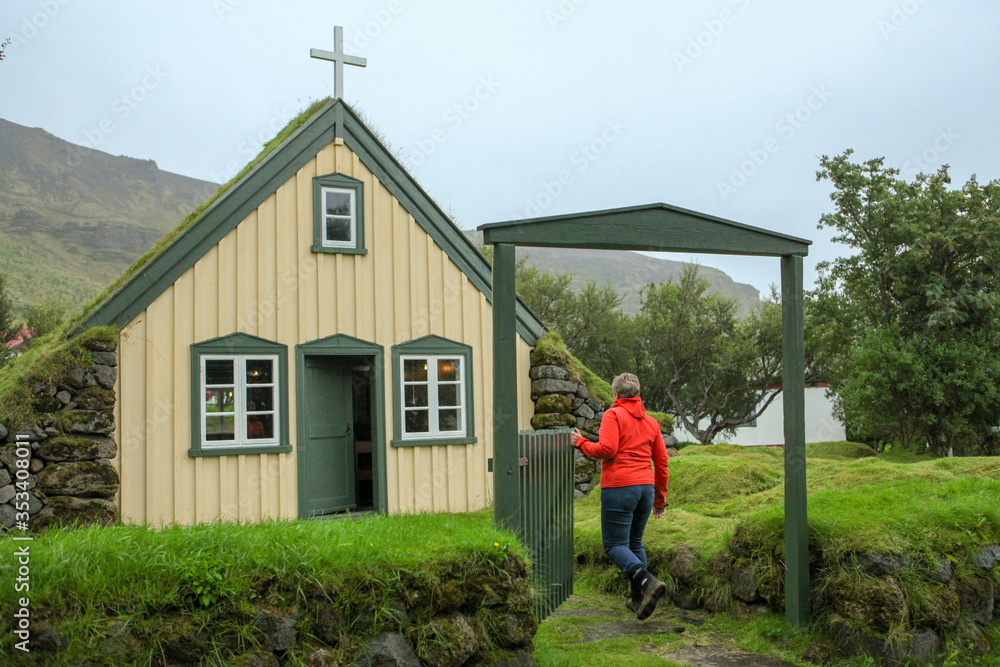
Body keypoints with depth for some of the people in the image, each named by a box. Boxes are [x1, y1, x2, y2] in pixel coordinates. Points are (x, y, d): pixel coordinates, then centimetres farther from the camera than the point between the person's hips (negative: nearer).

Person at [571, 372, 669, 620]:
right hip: (646, 487, 7)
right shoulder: (651, 422, 15)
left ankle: (647, 582, -24)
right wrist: (660, 499, 24)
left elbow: (607, 449, -18)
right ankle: (638, 599, 17)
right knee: (635, 543, 18)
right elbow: (662, 462, 16)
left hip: (619, 488, -7)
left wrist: (582, 443, -1)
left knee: (615, 545, -2)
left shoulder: (613, 415, -4)